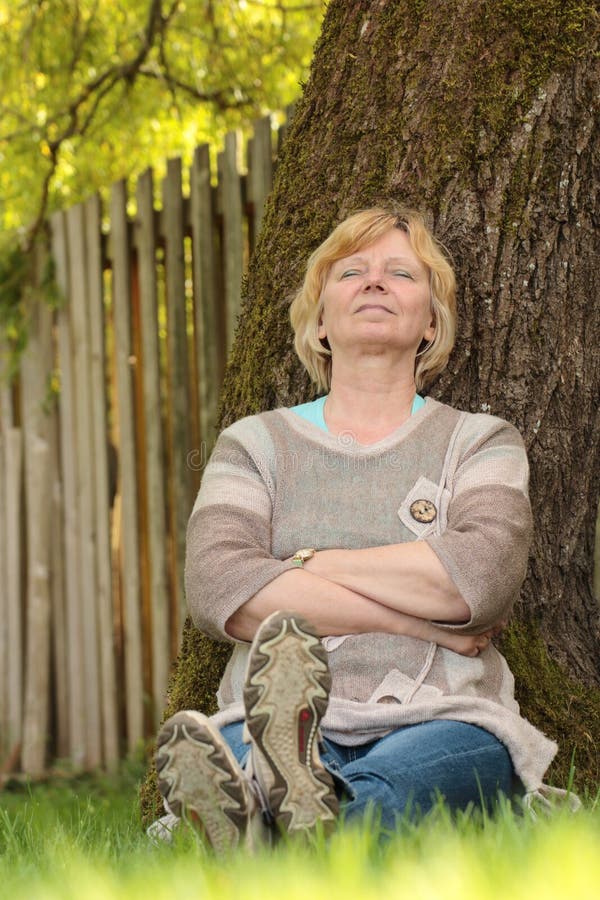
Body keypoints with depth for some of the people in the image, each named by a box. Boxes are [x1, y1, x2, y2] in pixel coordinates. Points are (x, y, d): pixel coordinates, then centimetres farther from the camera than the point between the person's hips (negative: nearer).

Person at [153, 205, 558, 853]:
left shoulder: (480, 441, 21)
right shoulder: (255, 443, 22)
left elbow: (484, 573, -3)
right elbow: (214, 587, 0)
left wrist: (310, 564, 3)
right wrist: (427, 621, -3)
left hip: (442, 722, 0)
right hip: (267, 721, 0)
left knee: (389, 783, -40)